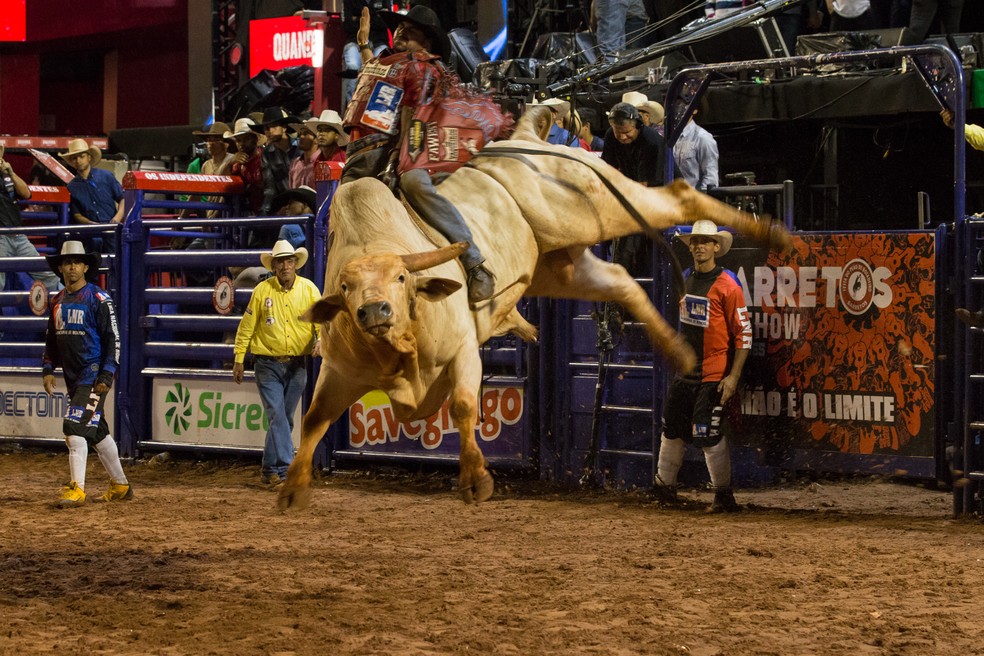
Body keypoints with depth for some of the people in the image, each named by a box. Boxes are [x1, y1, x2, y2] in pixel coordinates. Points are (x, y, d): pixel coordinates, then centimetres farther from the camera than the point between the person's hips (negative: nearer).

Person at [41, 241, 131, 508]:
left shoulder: (98, 299, -9)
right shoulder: (58, 301, 12)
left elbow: (113, 338, -11)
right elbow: (51, 339, 20)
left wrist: (107, 375, -17)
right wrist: (48, 369, 9)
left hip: (94, 375, -8)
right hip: (72, 376, 8)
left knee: (75, 426, -18)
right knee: (97, 432, 14)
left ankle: (77, 489, -18)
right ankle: (120, 486, 25)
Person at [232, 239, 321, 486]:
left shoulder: (309, 289, 0)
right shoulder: (262, 290, -4)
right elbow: (246, 327, 1)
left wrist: (321, 340, -22)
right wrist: (238, 360, 0)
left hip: (297, 366, 3)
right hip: (267, 365, -3)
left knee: (285, 418, 10)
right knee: (277, 416, -12)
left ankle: (270, 470, 22)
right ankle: (285, 469, -15)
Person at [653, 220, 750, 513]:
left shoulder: (727, 285, -12)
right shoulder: (687, 279, 10)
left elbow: (744, 334, -12)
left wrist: (733, 376, -17)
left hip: (713, 375, -7)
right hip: (684, 372, 7)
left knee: (708, 435, -7)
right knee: (671, 430, 13)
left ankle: (724, 495, 7)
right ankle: (664, 486, 28)